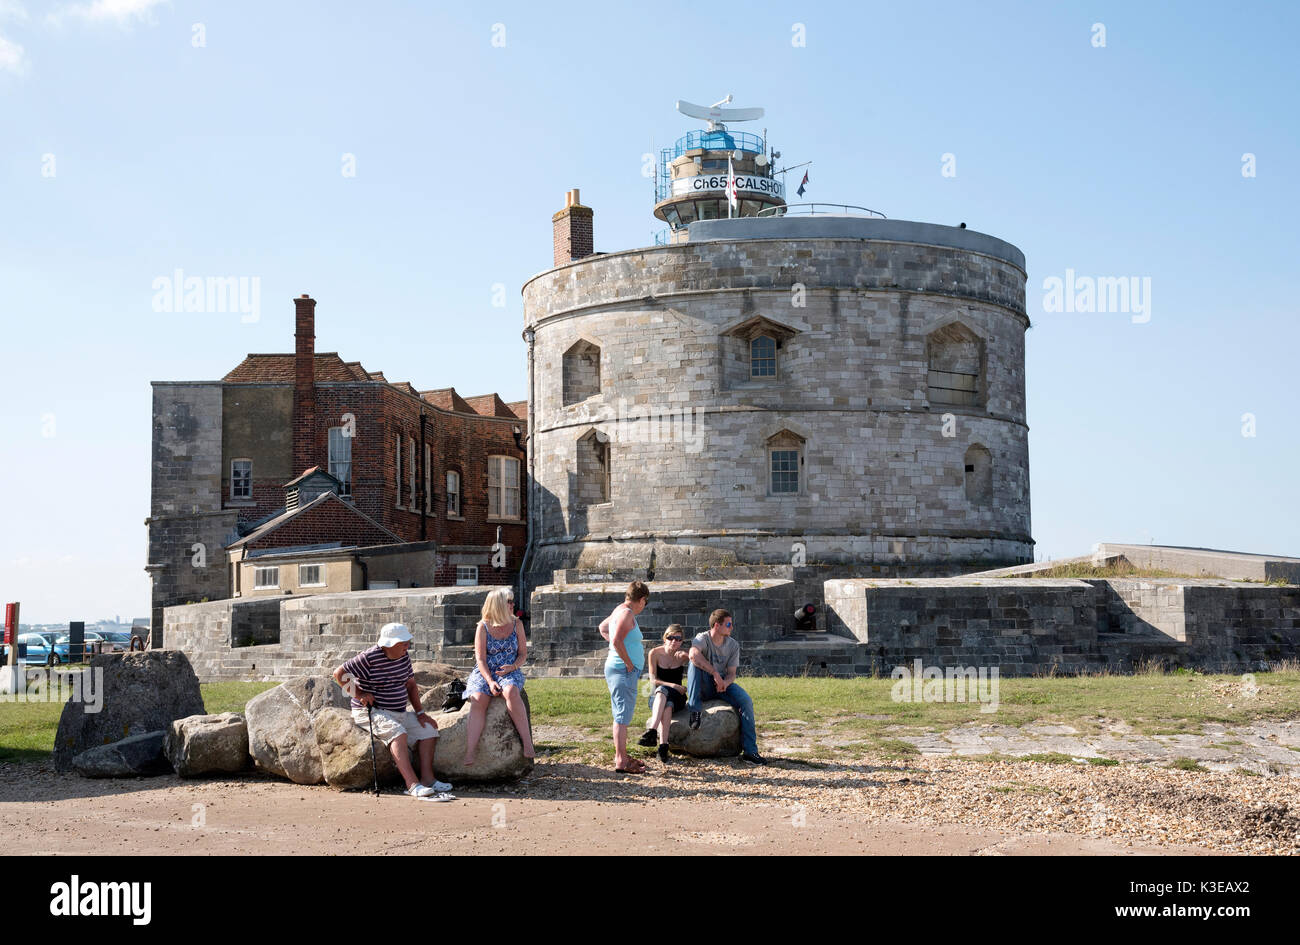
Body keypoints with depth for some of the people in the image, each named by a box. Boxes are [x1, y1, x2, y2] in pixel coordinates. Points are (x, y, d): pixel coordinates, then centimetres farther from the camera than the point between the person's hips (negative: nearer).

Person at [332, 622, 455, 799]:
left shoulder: (403, 657, 6)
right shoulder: (369, 658, -16)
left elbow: (411, 685, 14)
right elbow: (339, 674, -14)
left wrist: (420, 713, 5)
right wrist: (359, 694, -14)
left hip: (399, 713, 8)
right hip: (371, 713, -8)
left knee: (428, 729, -5)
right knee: (397, 732, -33)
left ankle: (427, 778, -11)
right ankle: (412, 784, -41)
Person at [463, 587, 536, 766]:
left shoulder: (516, 624, 7)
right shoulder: (483, 627, 1)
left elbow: (523, 653, 10)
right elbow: (480, 659, -3)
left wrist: (513, 666, -12)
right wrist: (490, 681, -18)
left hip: (509, 673, 1)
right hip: (484, 673, -1)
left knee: (511, 692, -35)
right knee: (478, 700, -31)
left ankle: (527, 741, -33)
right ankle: (470, 752, -41)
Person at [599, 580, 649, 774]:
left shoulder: (620, 611, 14)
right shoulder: (627, 614, -15)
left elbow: (603, 628, 32)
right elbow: (617, 641, -28)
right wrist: (628, 663, -19)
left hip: (619, 670, 11)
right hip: (623, 671, -11)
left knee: (622, 715, 17)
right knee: (623, 716, -9)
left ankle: (621, 755, 26)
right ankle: (621, 761, -8)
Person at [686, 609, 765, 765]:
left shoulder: (733, 645, 2)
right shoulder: (702, 639, -12)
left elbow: (732, 673, -2)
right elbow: (693, 654, -36)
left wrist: (725, 683, -26)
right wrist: (715, 674, -39)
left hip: (723, 684, 3)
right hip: (704, 686, -3)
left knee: (746, 701, -23)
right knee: (695, 663, -31)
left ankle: (750, 750, -19)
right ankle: (695, 710, -32)